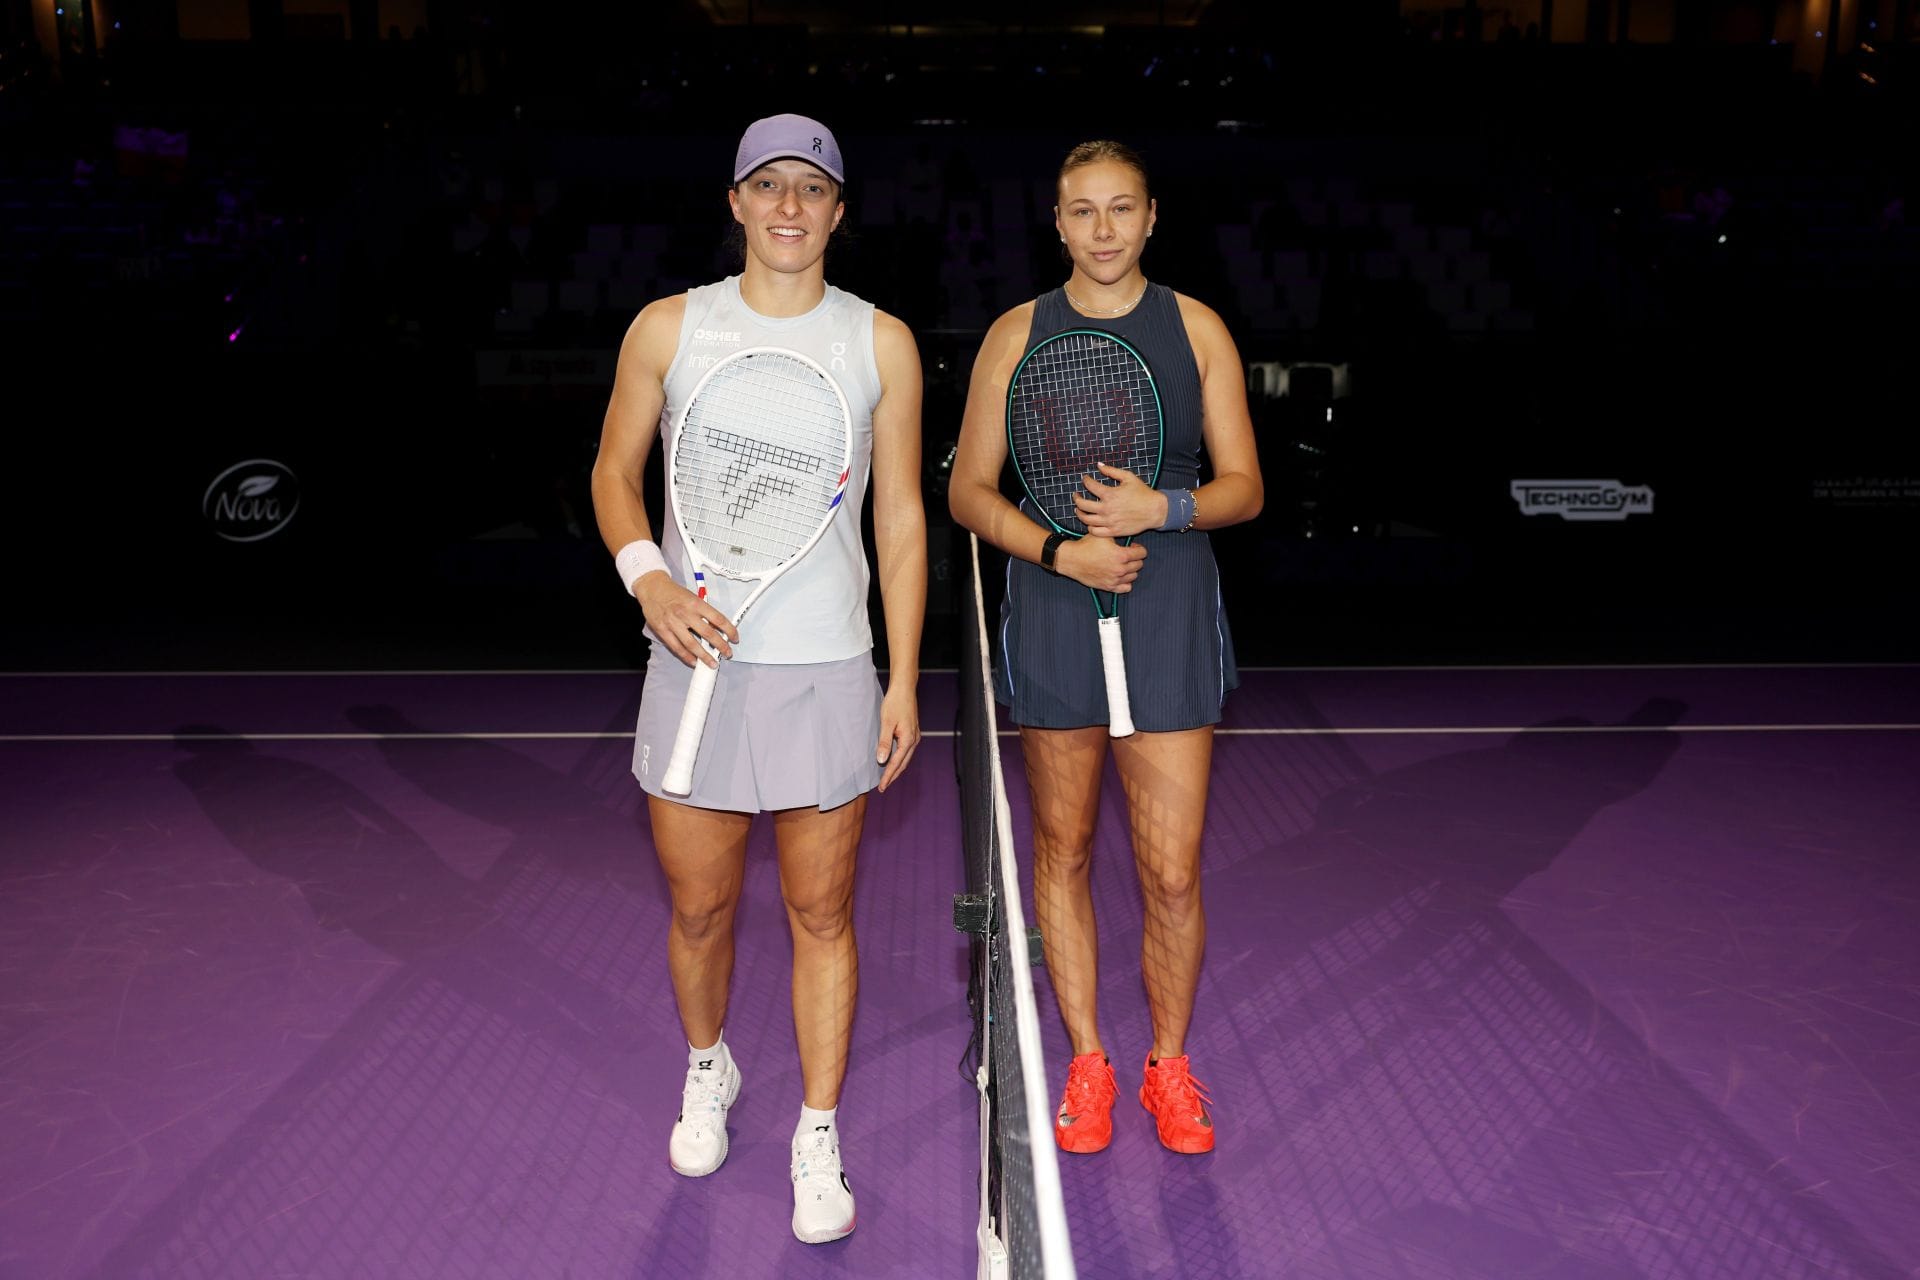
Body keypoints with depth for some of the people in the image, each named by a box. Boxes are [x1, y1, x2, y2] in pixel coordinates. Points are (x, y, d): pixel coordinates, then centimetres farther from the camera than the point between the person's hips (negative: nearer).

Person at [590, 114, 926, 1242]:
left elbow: (903, 519, 5)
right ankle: (707, 1068, 42)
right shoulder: (669, 328, 3)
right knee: (700, 906, 13)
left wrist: (904, 680, 1)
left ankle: (818, 1137, 24)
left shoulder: (881, 342, 3)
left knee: (822, 914, 6)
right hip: (697, 661, 1)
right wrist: (649, 577, -10)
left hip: (828, 673, -1)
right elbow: (615, 475, 11)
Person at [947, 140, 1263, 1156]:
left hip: (1170, 617, 0)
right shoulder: (1018, 335, 3)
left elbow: (1243, 487, 5)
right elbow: (968, 491, 3)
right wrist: (1058, 549, -13)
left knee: (1173, 873, 0)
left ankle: (1168, 1062, 24)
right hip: (1053, 614, 1)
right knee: (1063, 851, 10)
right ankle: (1086, 1061, 28)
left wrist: (1161, 507, -16)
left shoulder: (1197, 329, 4)